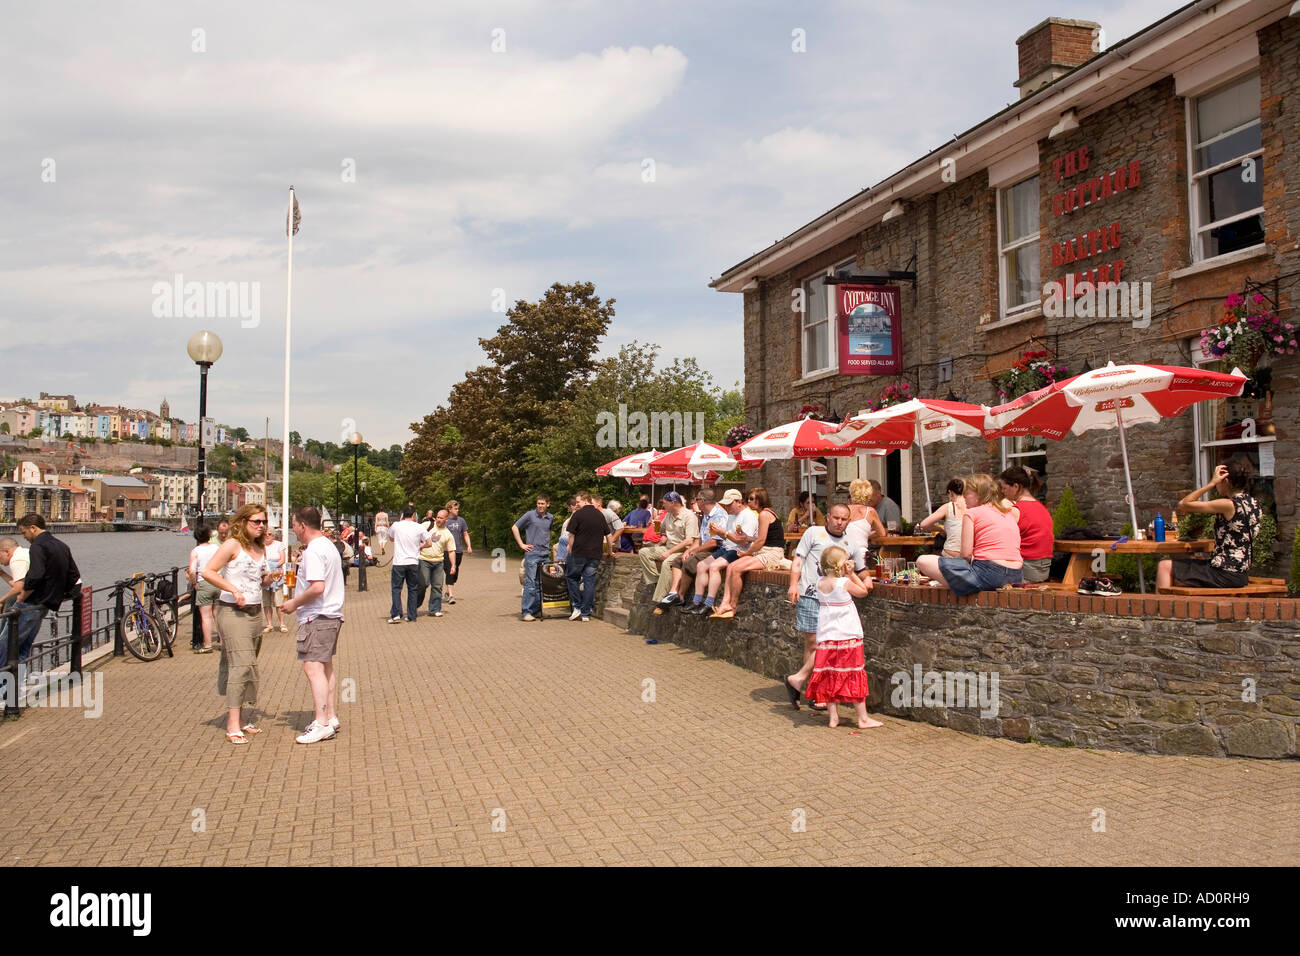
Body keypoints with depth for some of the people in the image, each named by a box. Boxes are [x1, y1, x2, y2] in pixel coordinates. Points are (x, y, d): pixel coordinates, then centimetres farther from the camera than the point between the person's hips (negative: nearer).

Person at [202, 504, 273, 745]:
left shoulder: (259, 549, 14)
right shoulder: (233, 545, -7)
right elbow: (208, 571, -14)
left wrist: (271, 577, 2)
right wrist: (234, 590, -19)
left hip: (255, 612, 8)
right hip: (232, 611, -8)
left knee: (247, 665, 11)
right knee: (241, 664, -14)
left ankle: (238, 717, 20)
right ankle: (233, 726, -13)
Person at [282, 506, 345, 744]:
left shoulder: (313, 550, -17)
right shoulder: (328, 546, 16)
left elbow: (317, 587, -26)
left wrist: (294, 603, -14)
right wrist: (303, 563, 23)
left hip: (317, 618, -11)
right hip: (332, 615, 11)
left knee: (313, 668, -11)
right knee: (325, 667, 16)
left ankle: (322, 723, -13)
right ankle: (330, 717, 22)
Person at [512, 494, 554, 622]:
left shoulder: (551, 518, 12)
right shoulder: (530, 515, -2)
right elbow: (514, 528, 1)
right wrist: (522, 544, -4)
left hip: (545, 555, 5)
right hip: (532, 554, -5)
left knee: (541, 584, 7)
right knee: (530, 583, -9)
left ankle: (536, 611, 15)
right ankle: (525, 612, -7)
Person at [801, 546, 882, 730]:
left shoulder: (820, 583, 2)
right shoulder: (845, 583, -14)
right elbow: (863, 592, 2)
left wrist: (848, 575, 11)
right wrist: (852, 574, 5)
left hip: (826, 638, 5)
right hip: (848, 638, -5)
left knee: (830, 678, 9)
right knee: (854, 678, 2)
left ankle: (833, 717, 13)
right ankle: (863, 718, 9)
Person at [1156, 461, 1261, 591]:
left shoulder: (1229, 505, -19)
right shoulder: (1254, 504, 8)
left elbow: (1183, 505, -16)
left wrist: (1211, 483, -12)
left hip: (1225, 574, -10)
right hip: (1241, 575, 10)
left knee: (1165, 567, -2)